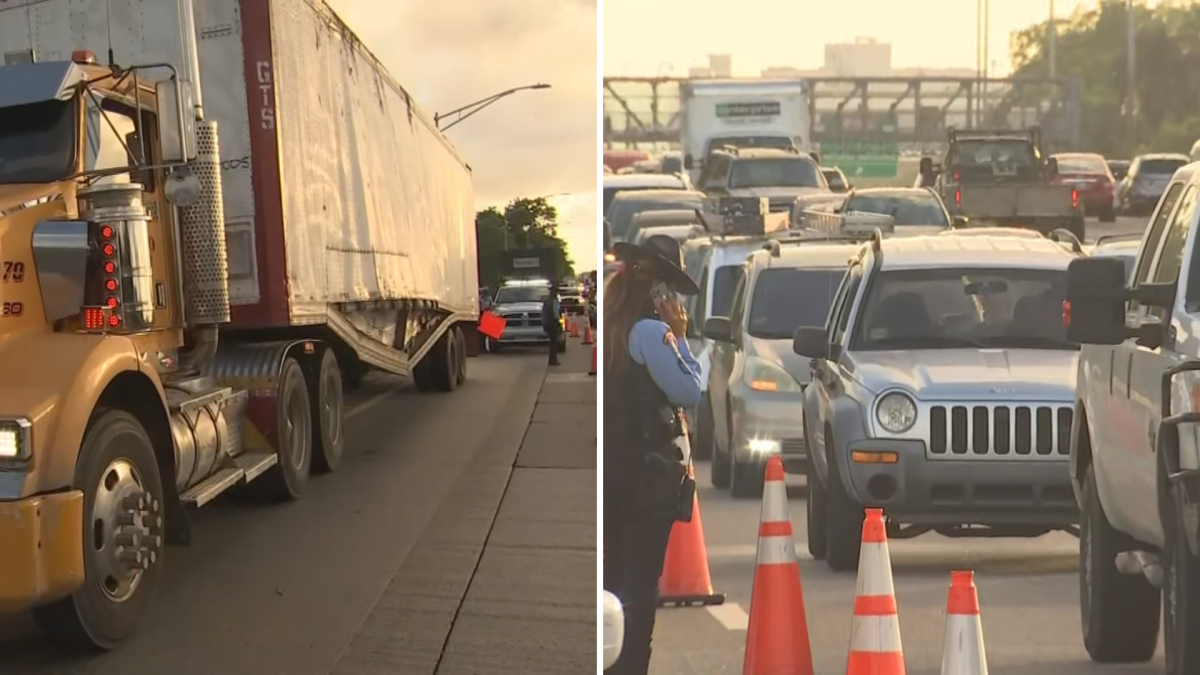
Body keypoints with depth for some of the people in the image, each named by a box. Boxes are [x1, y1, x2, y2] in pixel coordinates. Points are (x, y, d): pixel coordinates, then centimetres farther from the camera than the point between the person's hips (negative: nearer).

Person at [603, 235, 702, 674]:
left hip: (612, 467, 8)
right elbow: (690, 393, -14)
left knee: (614, 573, 16)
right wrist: (679, 336, -6)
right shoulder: (650, 330, -17)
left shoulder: (610, 325, 7)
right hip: (647, 470, -8)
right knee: (642, 581, -1)